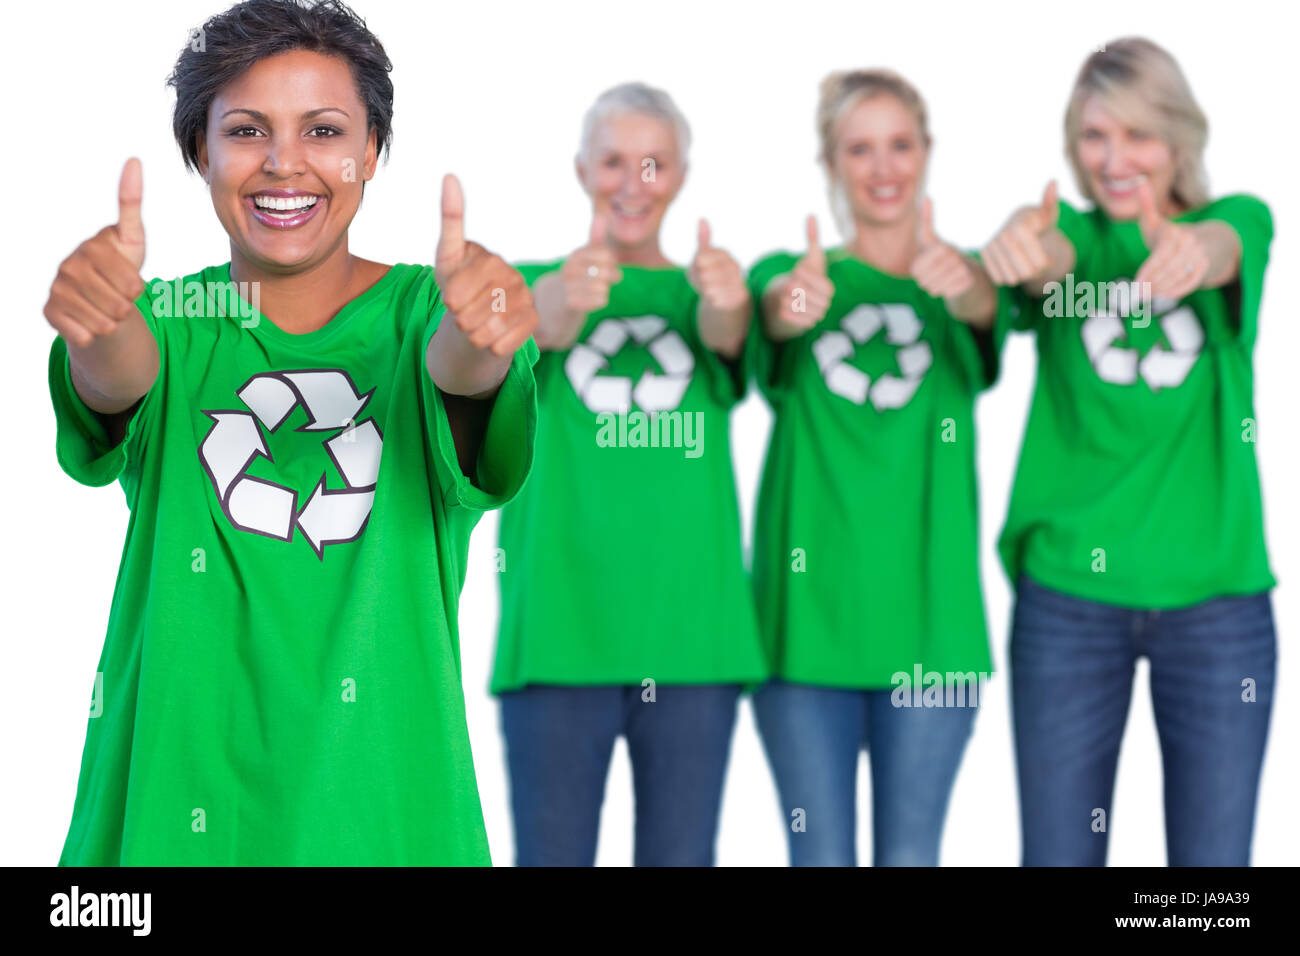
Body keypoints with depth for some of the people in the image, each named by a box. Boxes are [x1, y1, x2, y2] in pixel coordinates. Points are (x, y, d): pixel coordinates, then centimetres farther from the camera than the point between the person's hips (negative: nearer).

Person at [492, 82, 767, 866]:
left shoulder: (699, 290, 10)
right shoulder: (537, 282, 7)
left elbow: (726, 338, -13)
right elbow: (527, 326, -17)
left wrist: (727, 303, -39)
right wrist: (559, 307, -43)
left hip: (691, 630, 2)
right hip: (560, 627, -1)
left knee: (680, 856, 5)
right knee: (551, 854, -1)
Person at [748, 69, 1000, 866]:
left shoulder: (959, 276, 7)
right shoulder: (791, 275, 6)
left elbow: (985, 305, -18)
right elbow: (773, 308, -18)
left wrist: (960, 282, -43)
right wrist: (792, 304, -44)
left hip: (929, 615, 0)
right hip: (808, 611, 0)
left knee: (911, 855, 5)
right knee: (820, 855, 3)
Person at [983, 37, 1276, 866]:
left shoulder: (1240, 221, 3)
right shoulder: (1069, 233, 3)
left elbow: (1219, 249, -22)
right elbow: (1045, 254, -22)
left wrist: (1190, 253, -48)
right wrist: (1020, 245, -48)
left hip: (1216, 593, 0)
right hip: (1068, 590, 0)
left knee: (1214, 856, 4)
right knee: (1058, 853, 4)